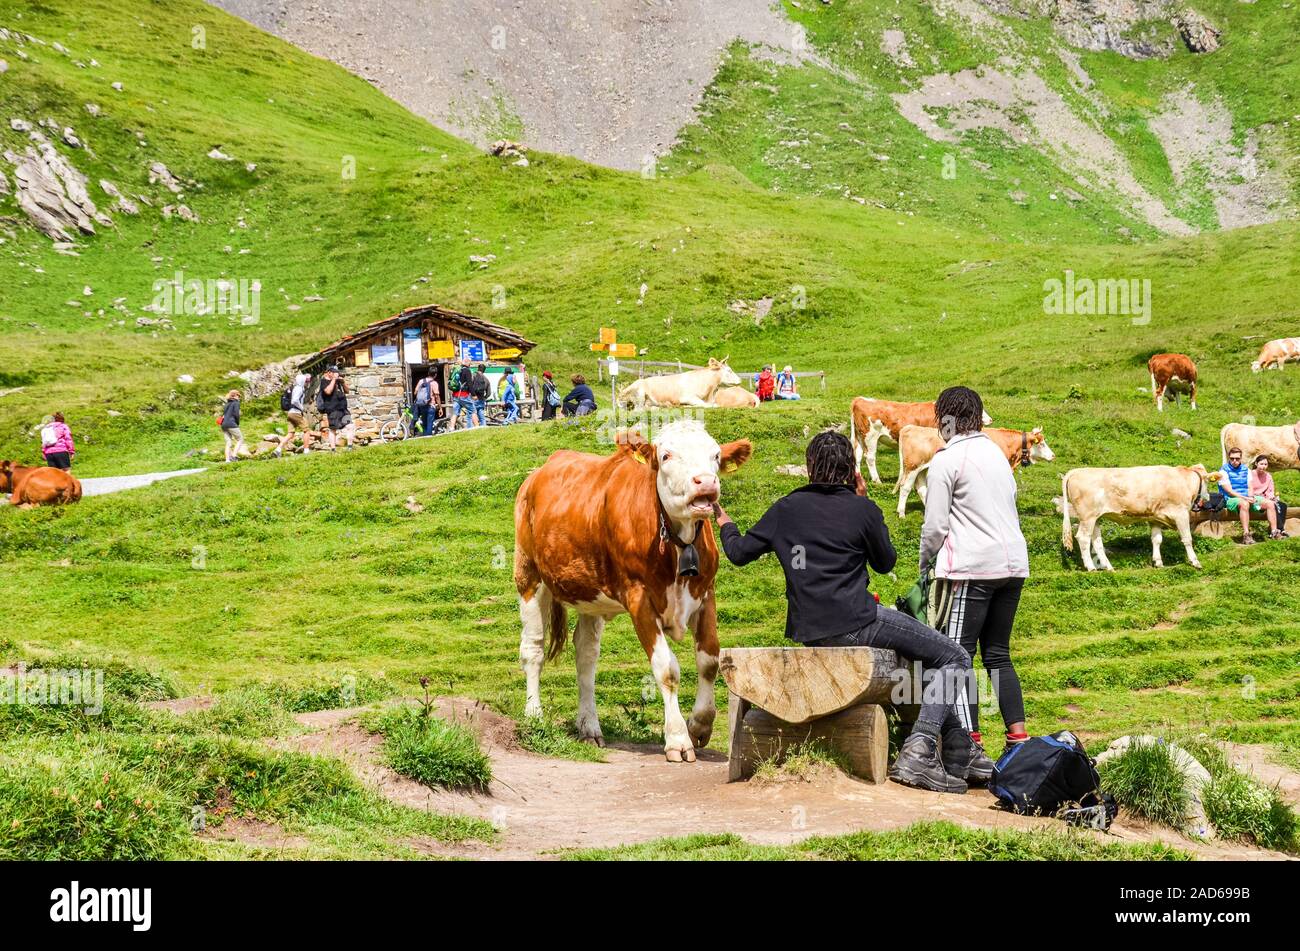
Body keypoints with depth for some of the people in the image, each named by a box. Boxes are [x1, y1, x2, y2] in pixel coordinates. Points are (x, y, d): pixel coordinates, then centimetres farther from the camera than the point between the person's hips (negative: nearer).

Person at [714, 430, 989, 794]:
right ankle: (919, 751, -14)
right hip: (854, 624, -7)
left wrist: (726, 524, 36)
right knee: (954, 658, 3)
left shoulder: (786, 508, 7)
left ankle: (960, 752, 22)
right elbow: (886, 563, 11)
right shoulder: (863, 511, -5)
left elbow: (739, 553, 15)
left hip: (807, 631, 7)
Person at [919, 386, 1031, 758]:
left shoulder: (947, 459, -6)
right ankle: (1018, 736, 8)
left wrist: (925, 562, 8)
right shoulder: (997, 453, 16)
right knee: (998, 654, 14)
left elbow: (935, 524, -8)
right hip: (1013, 563, 7)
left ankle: (971, 739, -12)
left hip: (971, 567, -7)